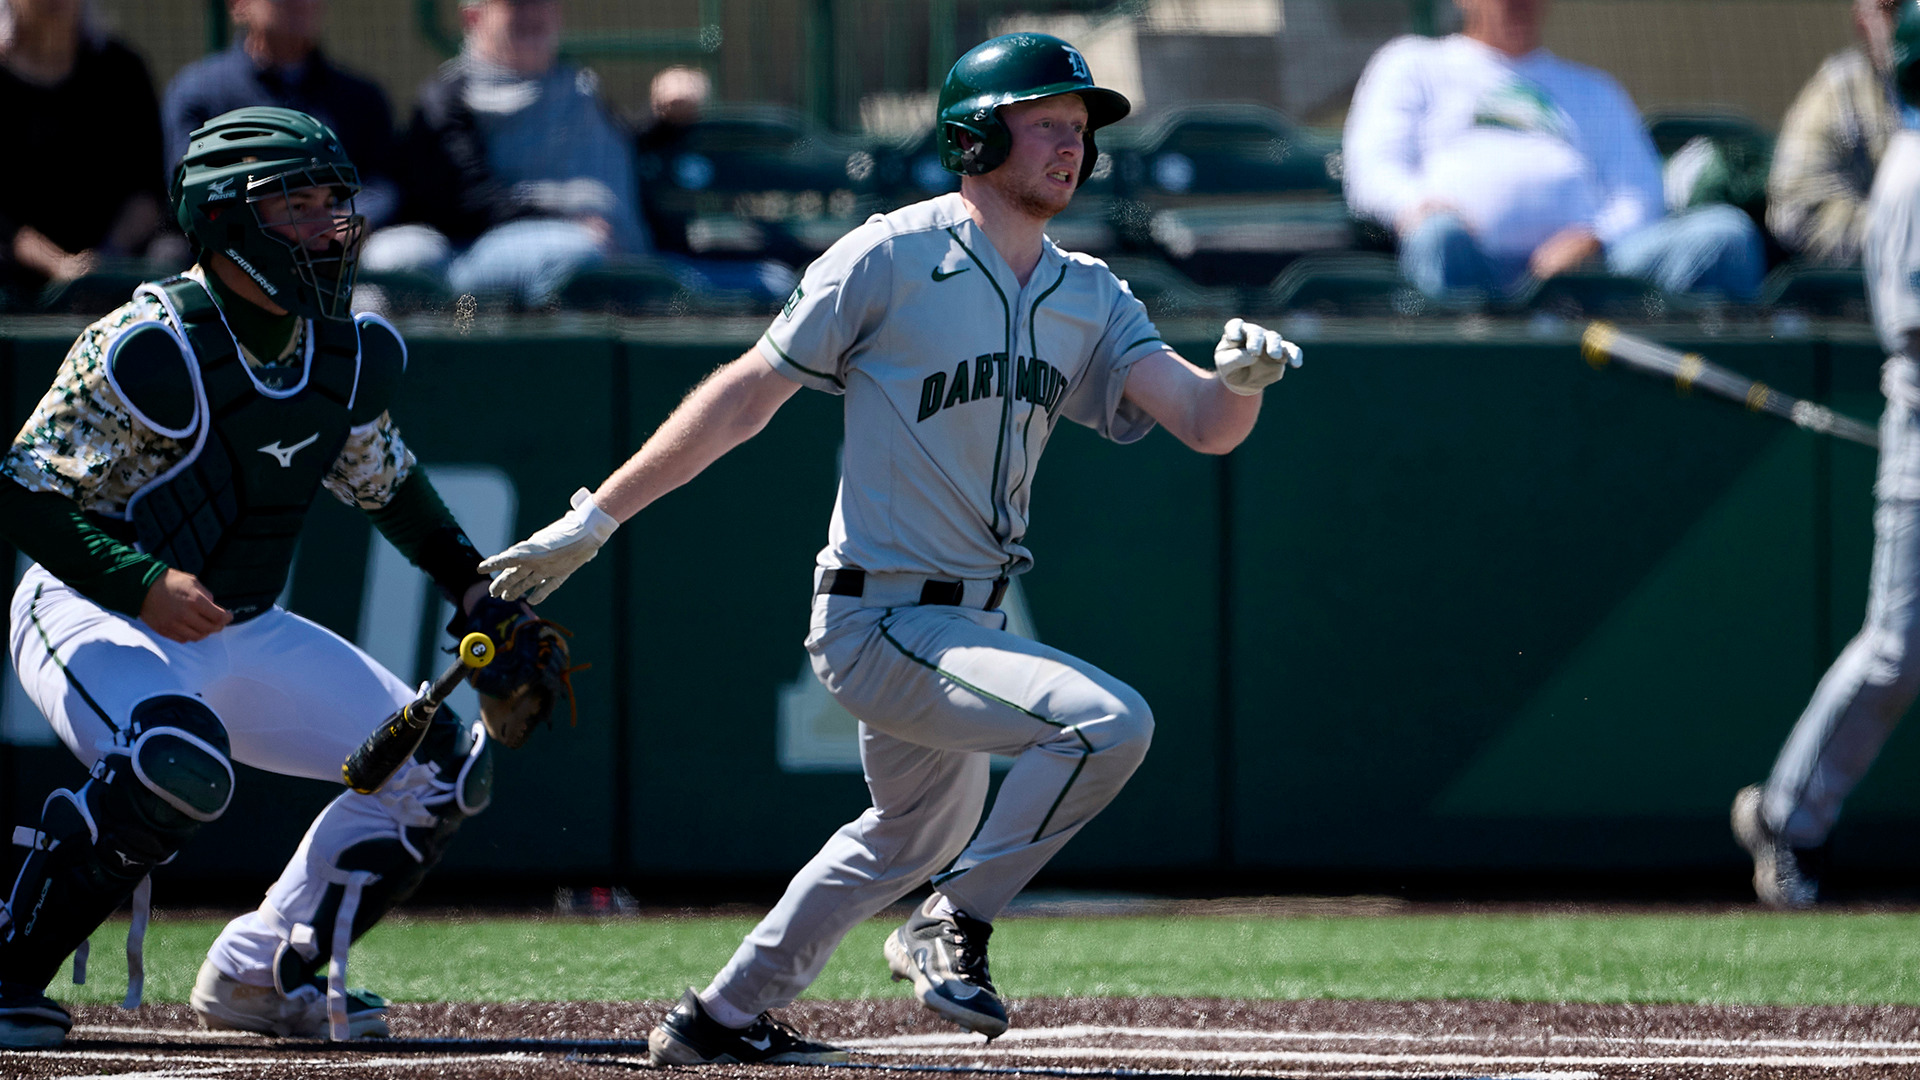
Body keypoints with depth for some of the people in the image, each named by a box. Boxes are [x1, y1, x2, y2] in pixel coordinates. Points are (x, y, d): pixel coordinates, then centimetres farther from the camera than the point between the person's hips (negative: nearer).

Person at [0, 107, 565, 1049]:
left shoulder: (350, 355, 1)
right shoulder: (150, 351, -22)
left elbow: (384, 479, 20)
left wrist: (473, 588, 10)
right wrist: (143, 584, -34)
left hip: (244, 633, 8)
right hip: (93, 618, -8)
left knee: (440, 763, 5)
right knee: (182, 762, -39)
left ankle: (266, 970, 16)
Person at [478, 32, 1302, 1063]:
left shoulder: (1089, 301, 6)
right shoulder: (892, 258, -11)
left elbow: (1204, 425, -5)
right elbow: (747, 392, -9)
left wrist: (1240, 381, -30)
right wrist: (593, 520, -10)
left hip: (963, 623, 8)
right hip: (878, 622, -8)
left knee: (920, 831, 27)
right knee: (1110, 721, -24)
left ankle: (722, 1016, 40)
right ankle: (953, 928, -8)